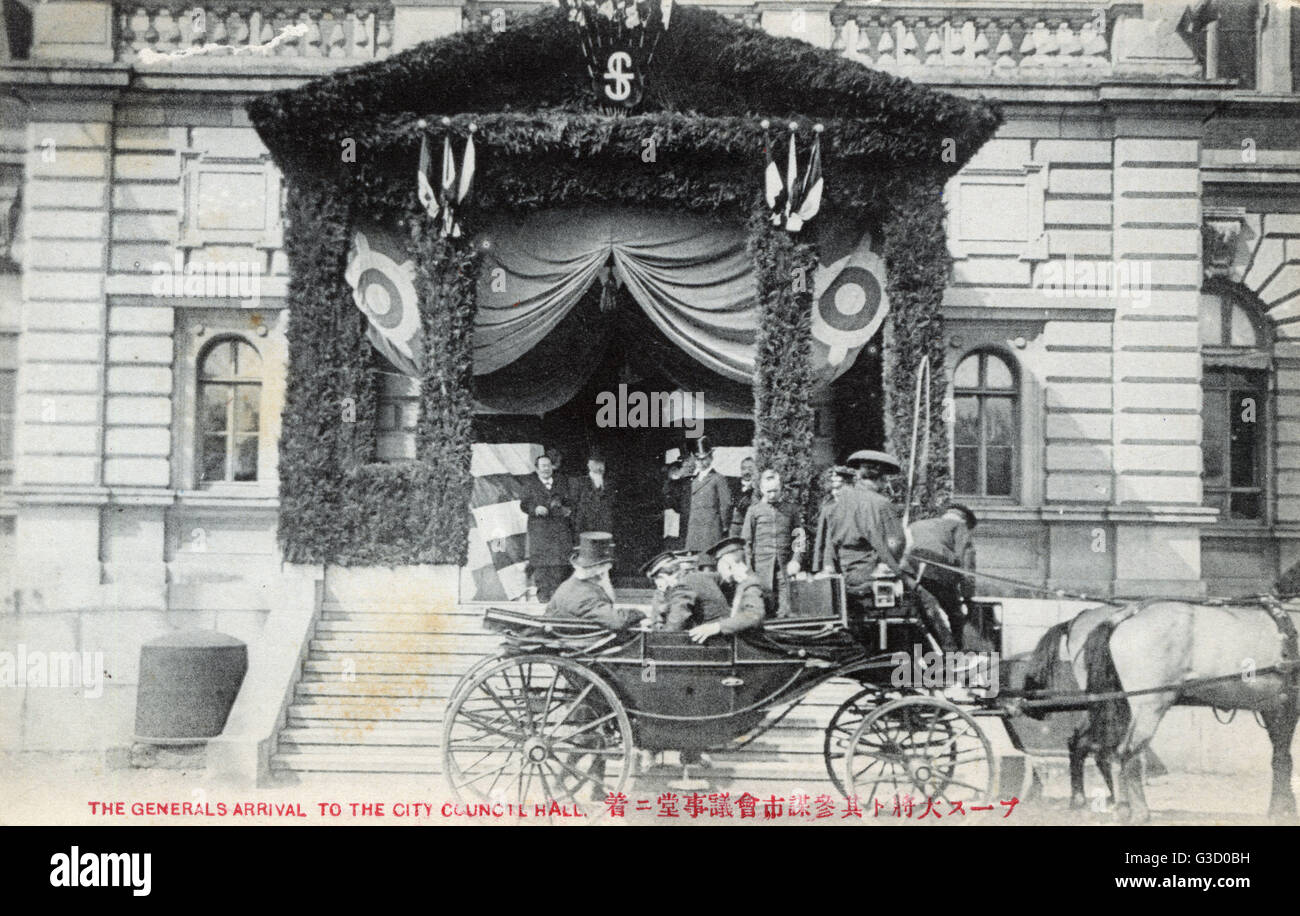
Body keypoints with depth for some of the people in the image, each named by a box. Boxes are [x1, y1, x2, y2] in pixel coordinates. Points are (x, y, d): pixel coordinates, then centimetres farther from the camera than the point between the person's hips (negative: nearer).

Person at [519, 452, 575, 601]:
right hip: (539, 528, -2)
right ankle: (543, 591, 0)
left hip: (560, 528, 2)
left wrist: (567, 509, -4)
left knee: (559, 560, -4)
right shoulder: (530, 484, 8)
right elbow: (524, 504, 2)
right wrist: (535, 508, -17)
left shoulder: (561, 483, 15)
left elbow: (569, 502, 18)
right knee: (541, 560, -6)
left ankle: (556, 591, 2)